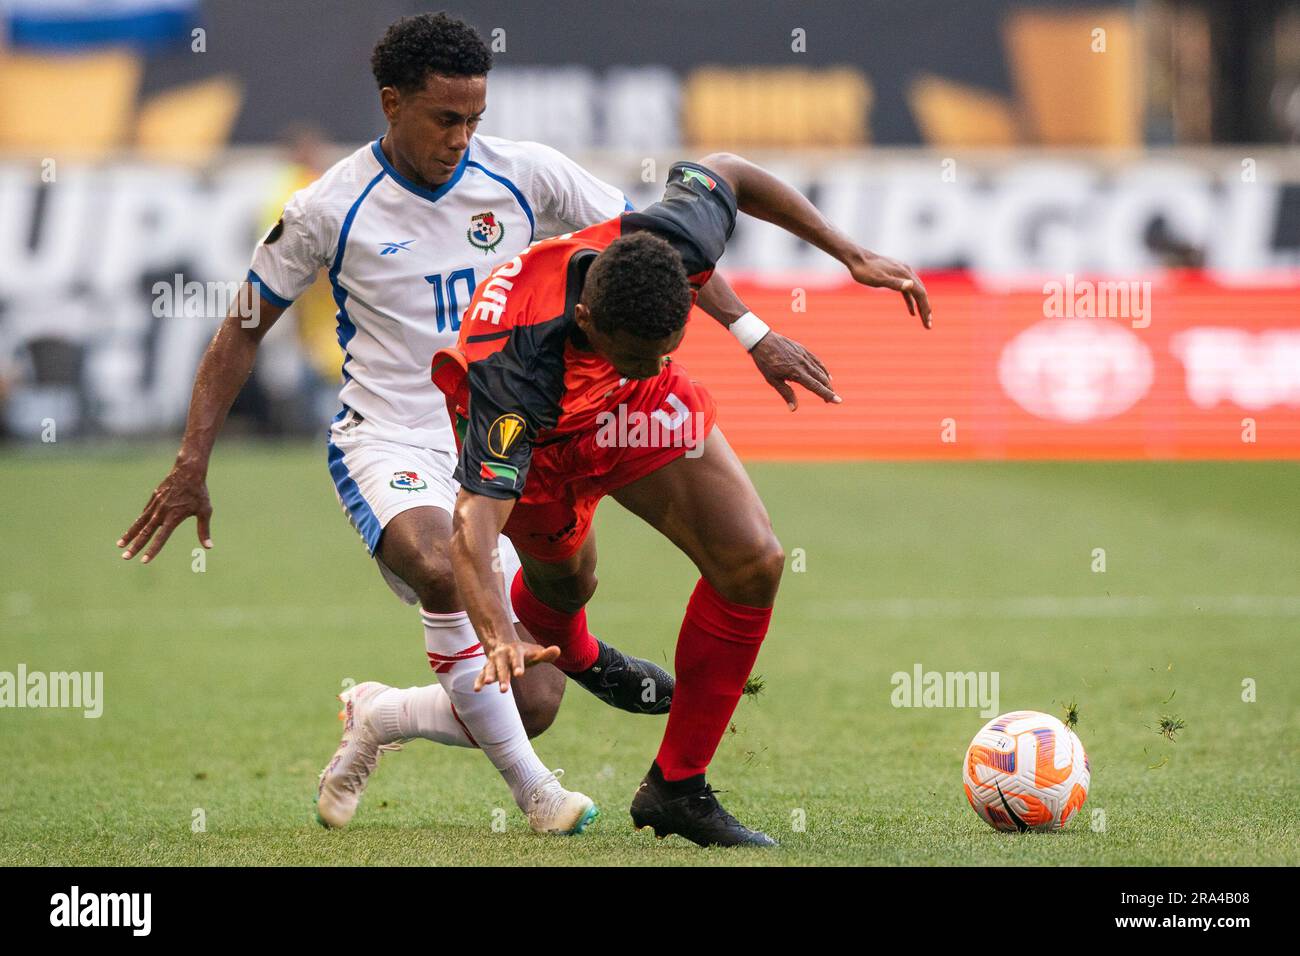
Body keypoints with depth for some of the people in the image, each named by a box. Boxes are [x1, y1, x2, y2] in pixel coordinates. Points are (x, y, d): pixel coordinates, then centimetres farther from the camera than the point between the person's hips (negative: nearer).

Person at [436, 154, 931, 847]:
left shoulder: (672, 244, -36)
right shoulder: (516, 364, -48)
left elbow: (726, 173, -11)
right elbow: (473, 525, -52)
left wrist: (853, 256, -8)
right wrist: (498, 638, -69)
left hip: (639, 412, 3)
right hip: (535, 442, -3)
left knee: (753, 562, -12)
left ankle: (678, 787, 3)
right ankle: (572, 654, 60)